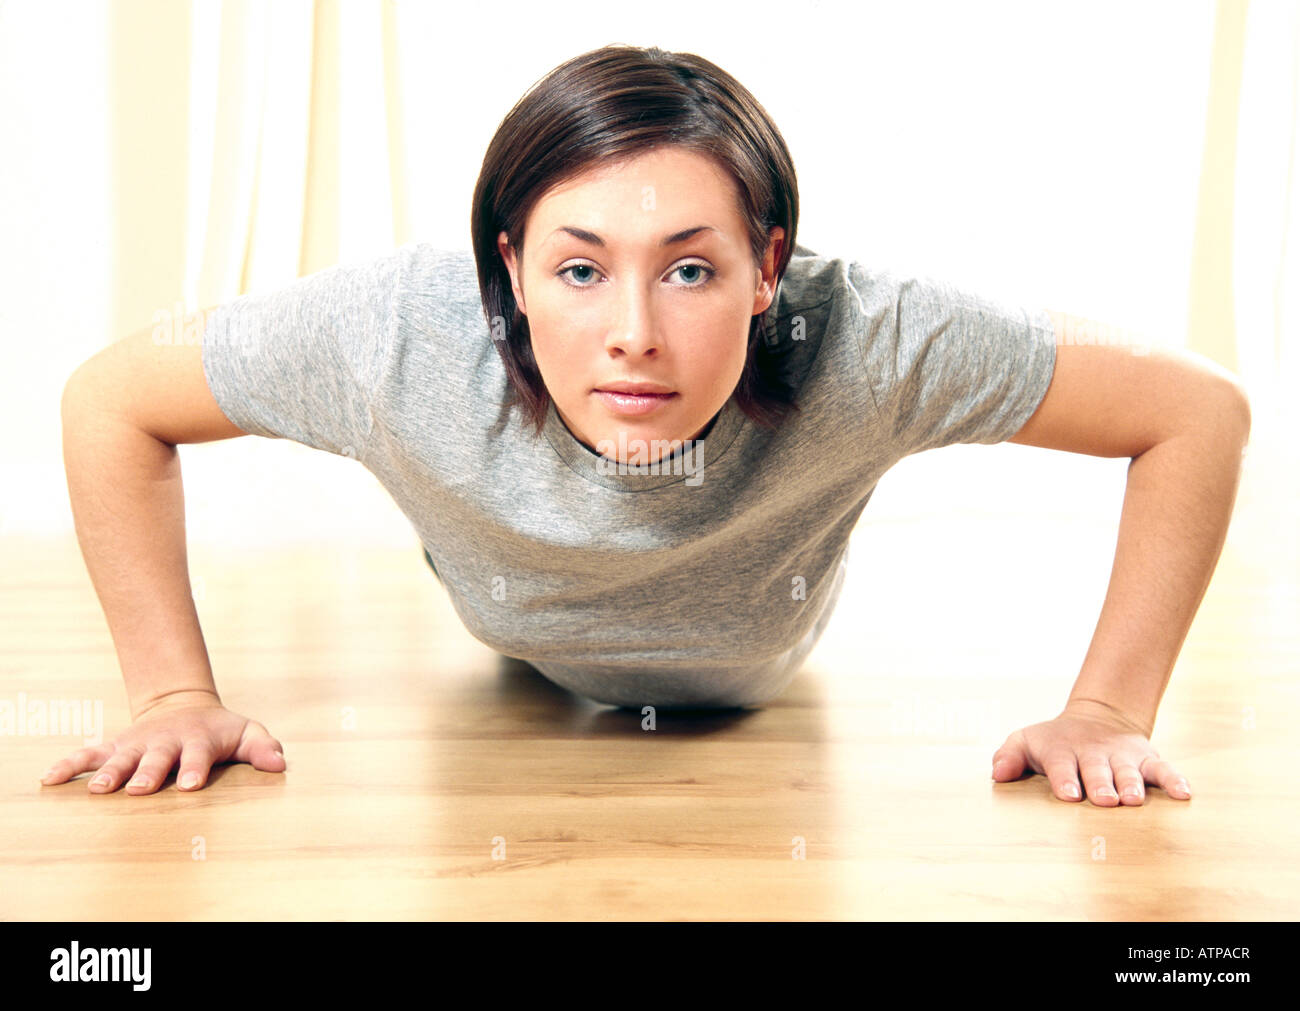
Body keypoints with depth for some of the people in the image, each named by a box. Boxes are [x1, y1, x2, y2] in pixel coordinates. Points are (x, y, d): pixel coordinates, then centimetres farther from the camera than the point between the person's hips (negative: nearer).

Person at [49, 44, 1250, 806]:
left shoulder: (866, 344, -46)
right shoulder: (401, 339, -44)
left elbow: (1202, 409, -34)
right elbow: (106, 401, -27)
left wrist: (1107, 714, -35)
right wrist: (174, 695, -29)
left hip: (758, 696, 0)